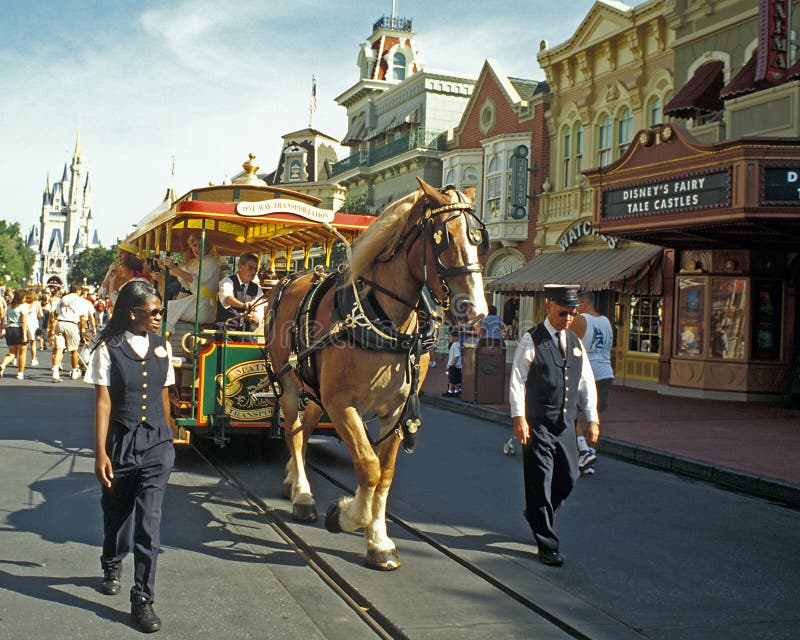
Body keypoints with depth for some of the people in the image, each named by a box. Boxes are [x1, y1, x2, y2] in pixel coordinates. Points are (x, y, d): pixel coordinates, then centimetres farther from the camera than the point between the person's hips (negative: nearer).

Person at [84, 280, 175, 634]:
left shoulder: (162, 348, 5)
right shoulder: (109, 349, -5)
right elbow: (103, 402, -8)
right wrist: (101, 453, -11)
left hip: (157, 445, 1)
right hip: (121, 444, -1)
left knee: (149, 522, -5)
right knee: (117, 513, 17)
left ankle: (143, 599, 2)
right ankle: (112, 567, 46)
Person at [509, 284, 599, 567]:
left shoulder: (576, 342, 12)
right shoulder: (531, 340, -5)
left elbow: (586, 383, 15)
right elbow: (517, 380, -9)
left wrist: (592, 419, 10)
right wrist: (519, 417, -17)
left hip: (566, 425, 6)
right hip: (538, 425, -6)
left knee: (568, 478, 9)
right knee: (540, 483, -1)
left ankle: (536, 515, 36)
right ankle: (547, 544, 9)